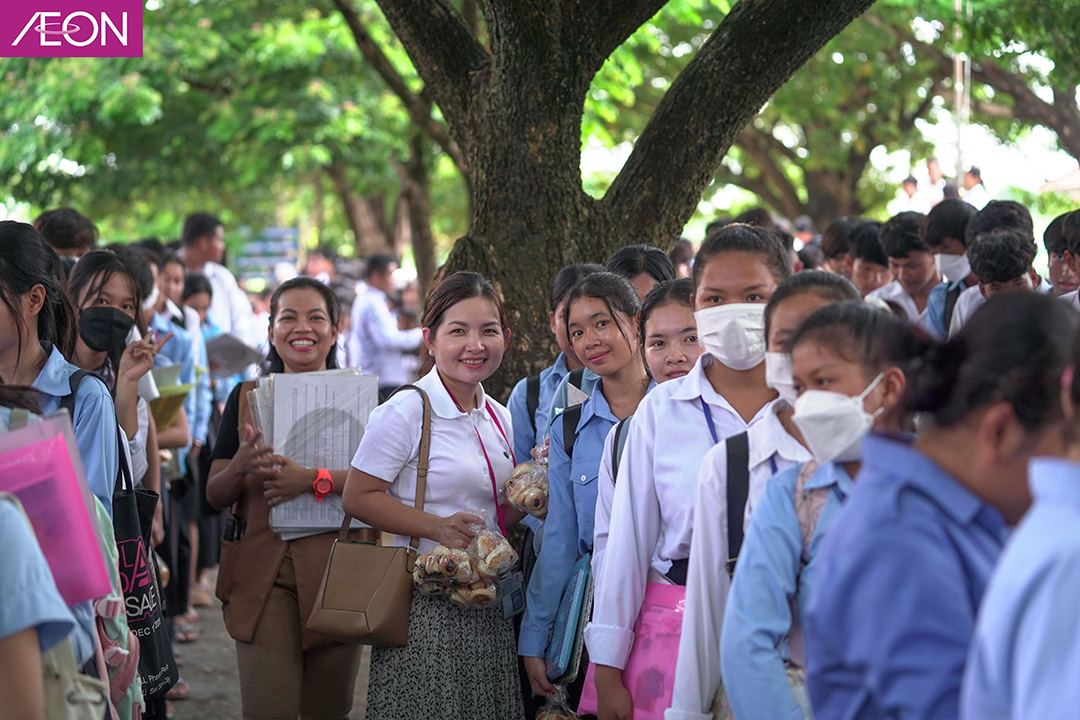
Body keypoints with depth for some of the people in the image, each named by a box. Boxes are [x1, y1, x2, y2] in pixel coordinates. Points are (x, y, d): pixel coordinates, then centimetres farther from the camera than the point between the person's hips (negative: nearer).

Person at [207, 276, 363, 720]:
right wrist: (240, 466, -15)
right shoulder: (246, 397, 10)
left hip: (335, 566, 0)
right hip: (261, 568, 0)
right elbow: (215, 496, 7)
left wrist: (311, 479, -23)